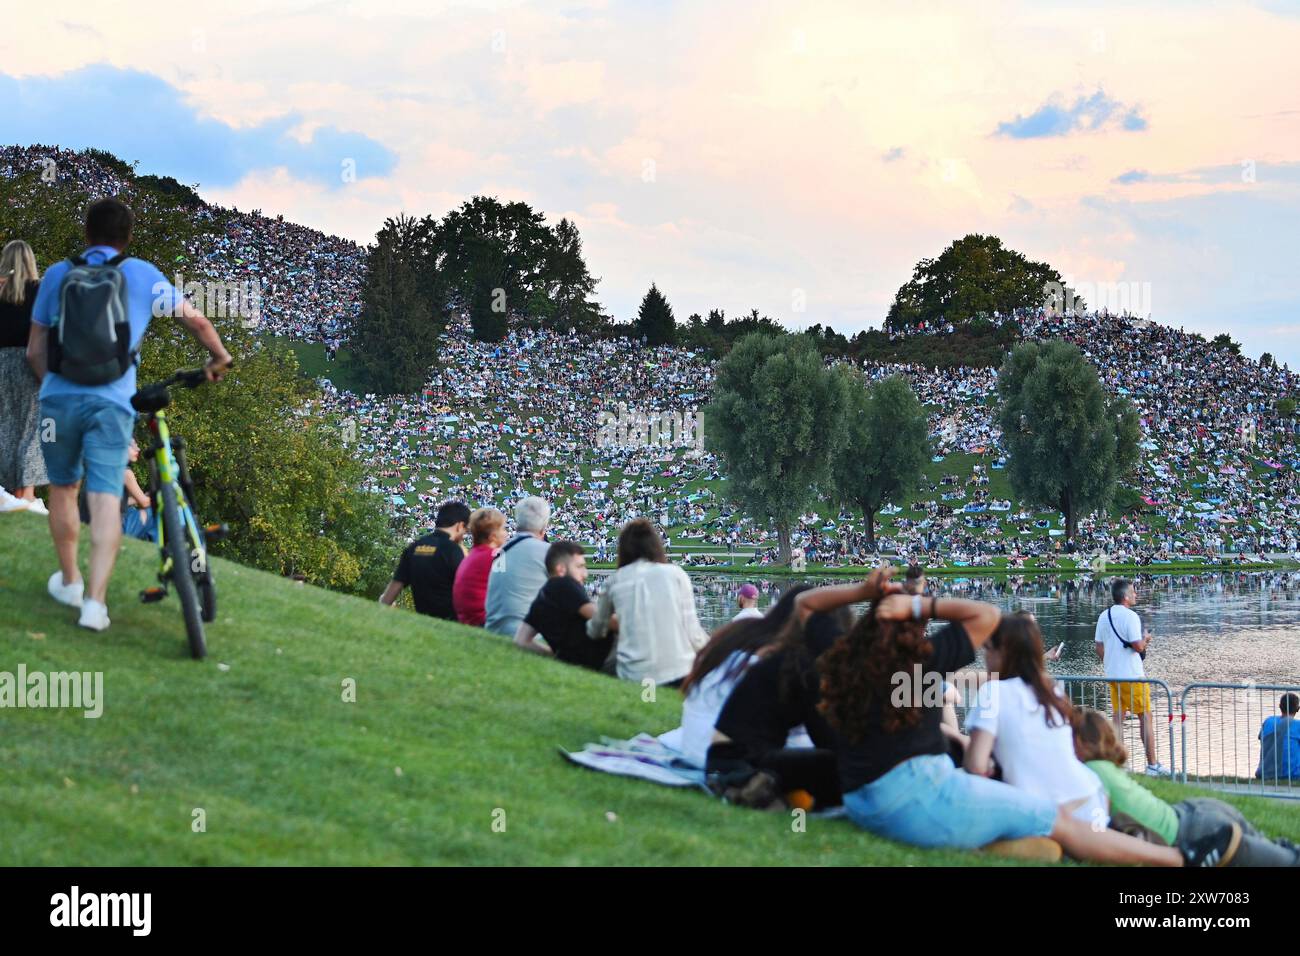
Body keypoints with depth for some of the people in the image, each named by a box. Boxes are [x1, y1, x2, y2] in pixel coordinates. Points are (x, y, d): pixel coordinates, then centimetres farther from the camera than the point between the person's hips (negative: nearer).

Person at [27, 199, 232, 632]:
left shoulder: (58, 274, 8)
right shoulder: (142, 274, 4)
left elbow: (35, 351, 11)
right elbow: (197, 321, 8)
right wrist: (218, 358, 27)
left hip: (59, 398, 1)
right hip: (112, 402, -1)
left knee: (62, 488, 20)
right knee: (106, 498, -3)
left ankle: (69, 580, 33)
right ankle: (95, 600, -13)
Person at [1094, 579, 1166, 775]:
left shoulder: (1104, 617, 8)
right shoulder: (1129, 616, -15)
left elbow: (1098, 647, 12)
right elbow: (1138, 646, -20)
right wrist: (1146, 639, 0)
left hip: (1113, 675, 7)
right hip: (1133, 675, -7)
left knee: (1118, 718, 11)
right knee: (1145, 717, 1)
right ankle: (1152, 765, 3)